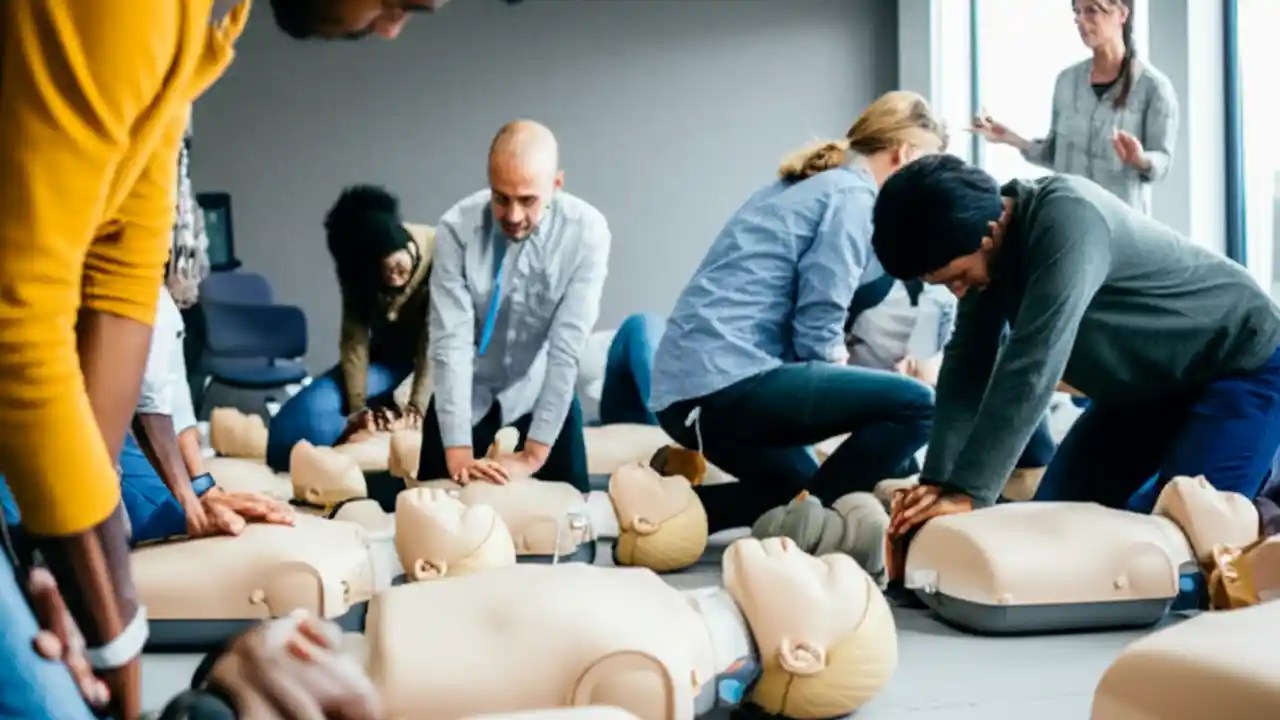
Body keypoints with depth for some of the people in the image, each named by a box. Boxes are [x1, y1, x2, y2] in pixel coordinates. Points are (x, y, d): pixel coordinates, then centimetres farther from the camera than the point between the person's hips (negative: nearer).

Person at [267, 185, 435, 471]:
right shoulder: (358, 268, -22)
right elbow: (354, 339, -19)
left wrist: (416, 407, -30)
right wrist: (358, 408, -23)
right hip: (389, 348, 3)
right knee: (311, 410, -15)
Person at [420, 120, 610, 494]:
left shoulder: (586, 230, -25)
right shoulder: (457, 227, -24)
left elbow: (567, 347, -27)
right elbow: (451, 341, -26)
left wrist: (533, 454, -28)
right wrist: (458, 452, -31)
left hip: (543, 389, 0)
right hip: (469, 390, 0)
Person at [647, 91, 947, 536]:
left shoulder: (807, 185, 23)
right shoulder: (853, 196, -5)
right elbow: (817, 327, -11)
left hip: (686, 384, 10)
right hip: (726, 379, -10)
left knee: (800, 490, 26)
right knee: (914, 405, -11)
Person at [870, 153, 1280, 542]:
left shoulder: (1068, 220, -35)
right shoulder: (984, 247, -11)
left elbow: (1033, 365, -41)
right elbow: (967, 364, -12)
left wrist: (968, 492, -44)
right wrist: (937, 480, -24)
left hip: (1240, 364, -8)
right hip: (1148, 383, 8)